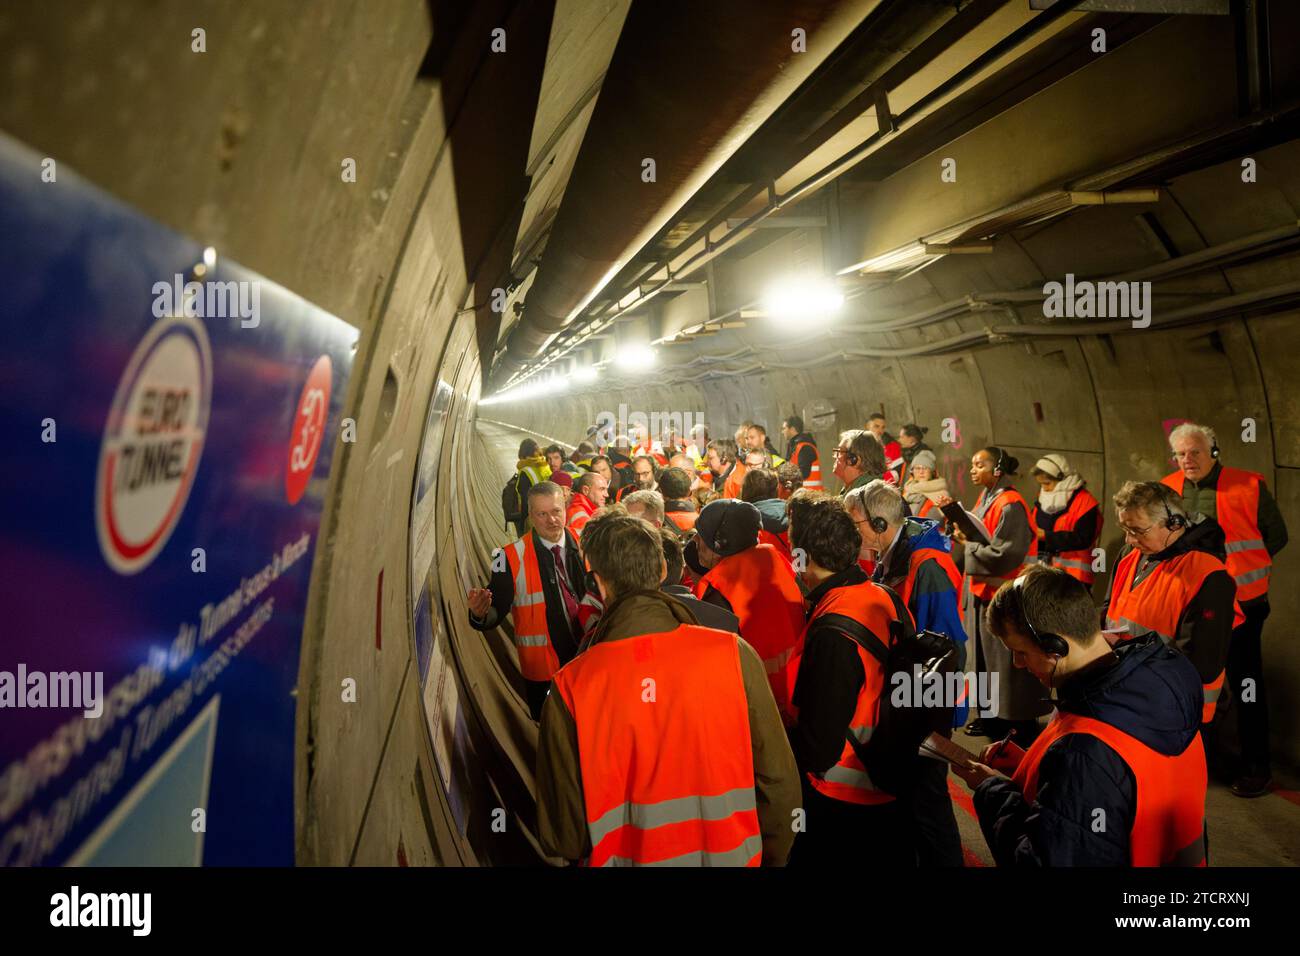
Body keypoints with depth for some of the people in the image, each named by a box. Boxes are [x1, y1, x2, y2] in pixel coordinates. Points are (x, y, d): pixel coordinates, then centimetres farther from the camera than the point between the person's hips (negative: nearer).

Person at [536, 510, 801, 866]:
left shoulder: (572, 687, -20)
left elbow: (562, 834, -12)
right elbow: (779, 783, -10)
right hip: (729, 855, 1)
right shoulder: (734, 655, -18)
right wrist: (771, 857, 9)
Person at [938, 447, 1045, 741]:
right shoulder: (985, 499, 10)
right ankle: (994, 715, 31)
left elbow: (1003, 555, -25)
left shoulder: (1010, 506, -20)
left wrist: (966, 544, -14)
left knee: (1007, 661, 0)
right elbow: (975, 534, 14)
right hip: (982, 592, 10)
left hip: (1004, 596, -9)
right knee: (986, 656, 18)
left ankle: (1022, 725, 11)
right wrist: (953, 512, 3)